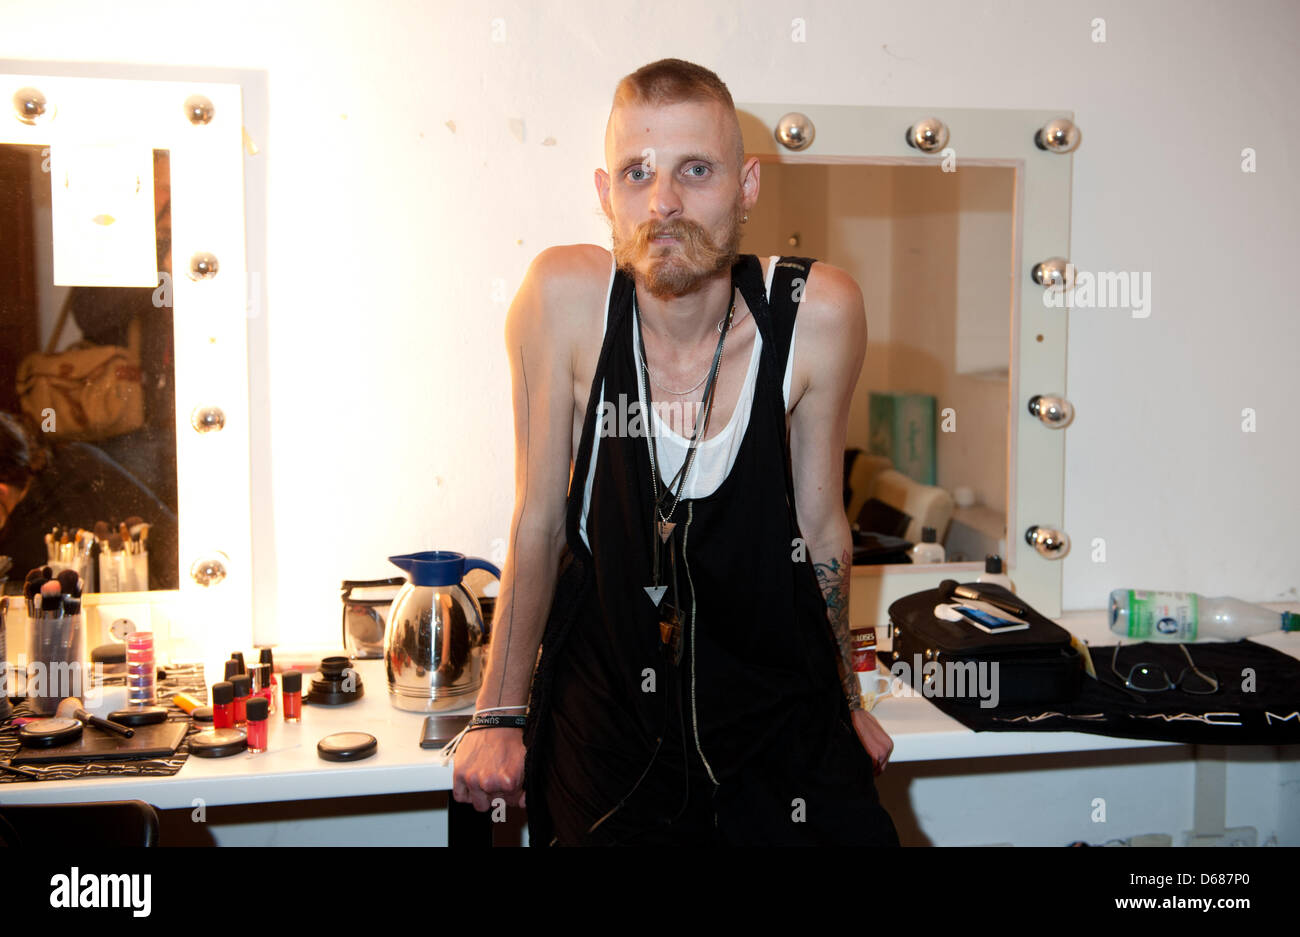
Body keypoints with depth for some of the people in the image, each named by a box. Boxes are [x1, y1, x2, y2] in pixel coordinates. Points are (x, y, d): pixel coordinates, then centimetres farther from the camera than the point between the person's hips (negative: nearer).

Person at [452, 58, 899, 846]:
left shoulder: (818, 313, -14)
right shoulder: (565, 297, -17)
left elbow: (822, 526, 0)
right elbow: (538, 522, -7)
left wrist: (847, 702, 11)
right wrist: (502, 716, -1)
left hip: (775, 703, 1)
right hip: (607, 714, -1)